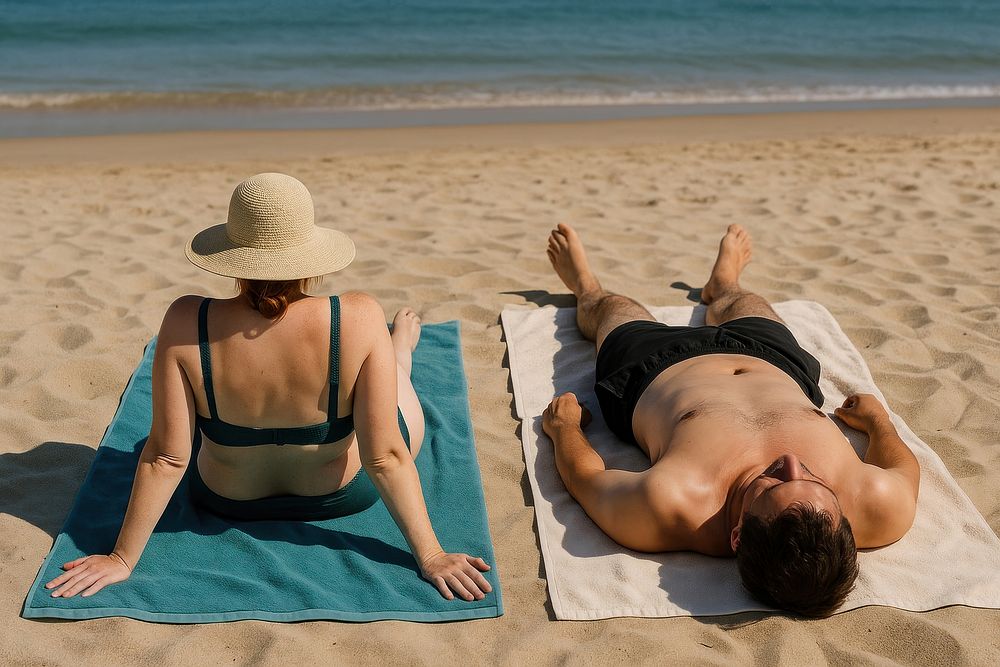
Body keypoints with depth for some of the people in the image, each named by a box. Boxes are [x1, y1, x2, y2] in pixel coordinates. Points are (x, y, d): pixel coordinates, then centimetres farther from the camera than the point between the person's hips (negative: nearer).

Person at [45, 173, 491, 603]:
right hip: (342, 494, -1)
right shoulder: (358, 319, -33)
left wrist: (123, 558, -10)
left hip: (228, 498, 2)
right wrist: (430, 555, -17)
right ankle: (399, 351, 64)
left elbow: (166, 457, -22)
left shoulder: (186, 324, -29)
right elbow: (385, 457, -28)